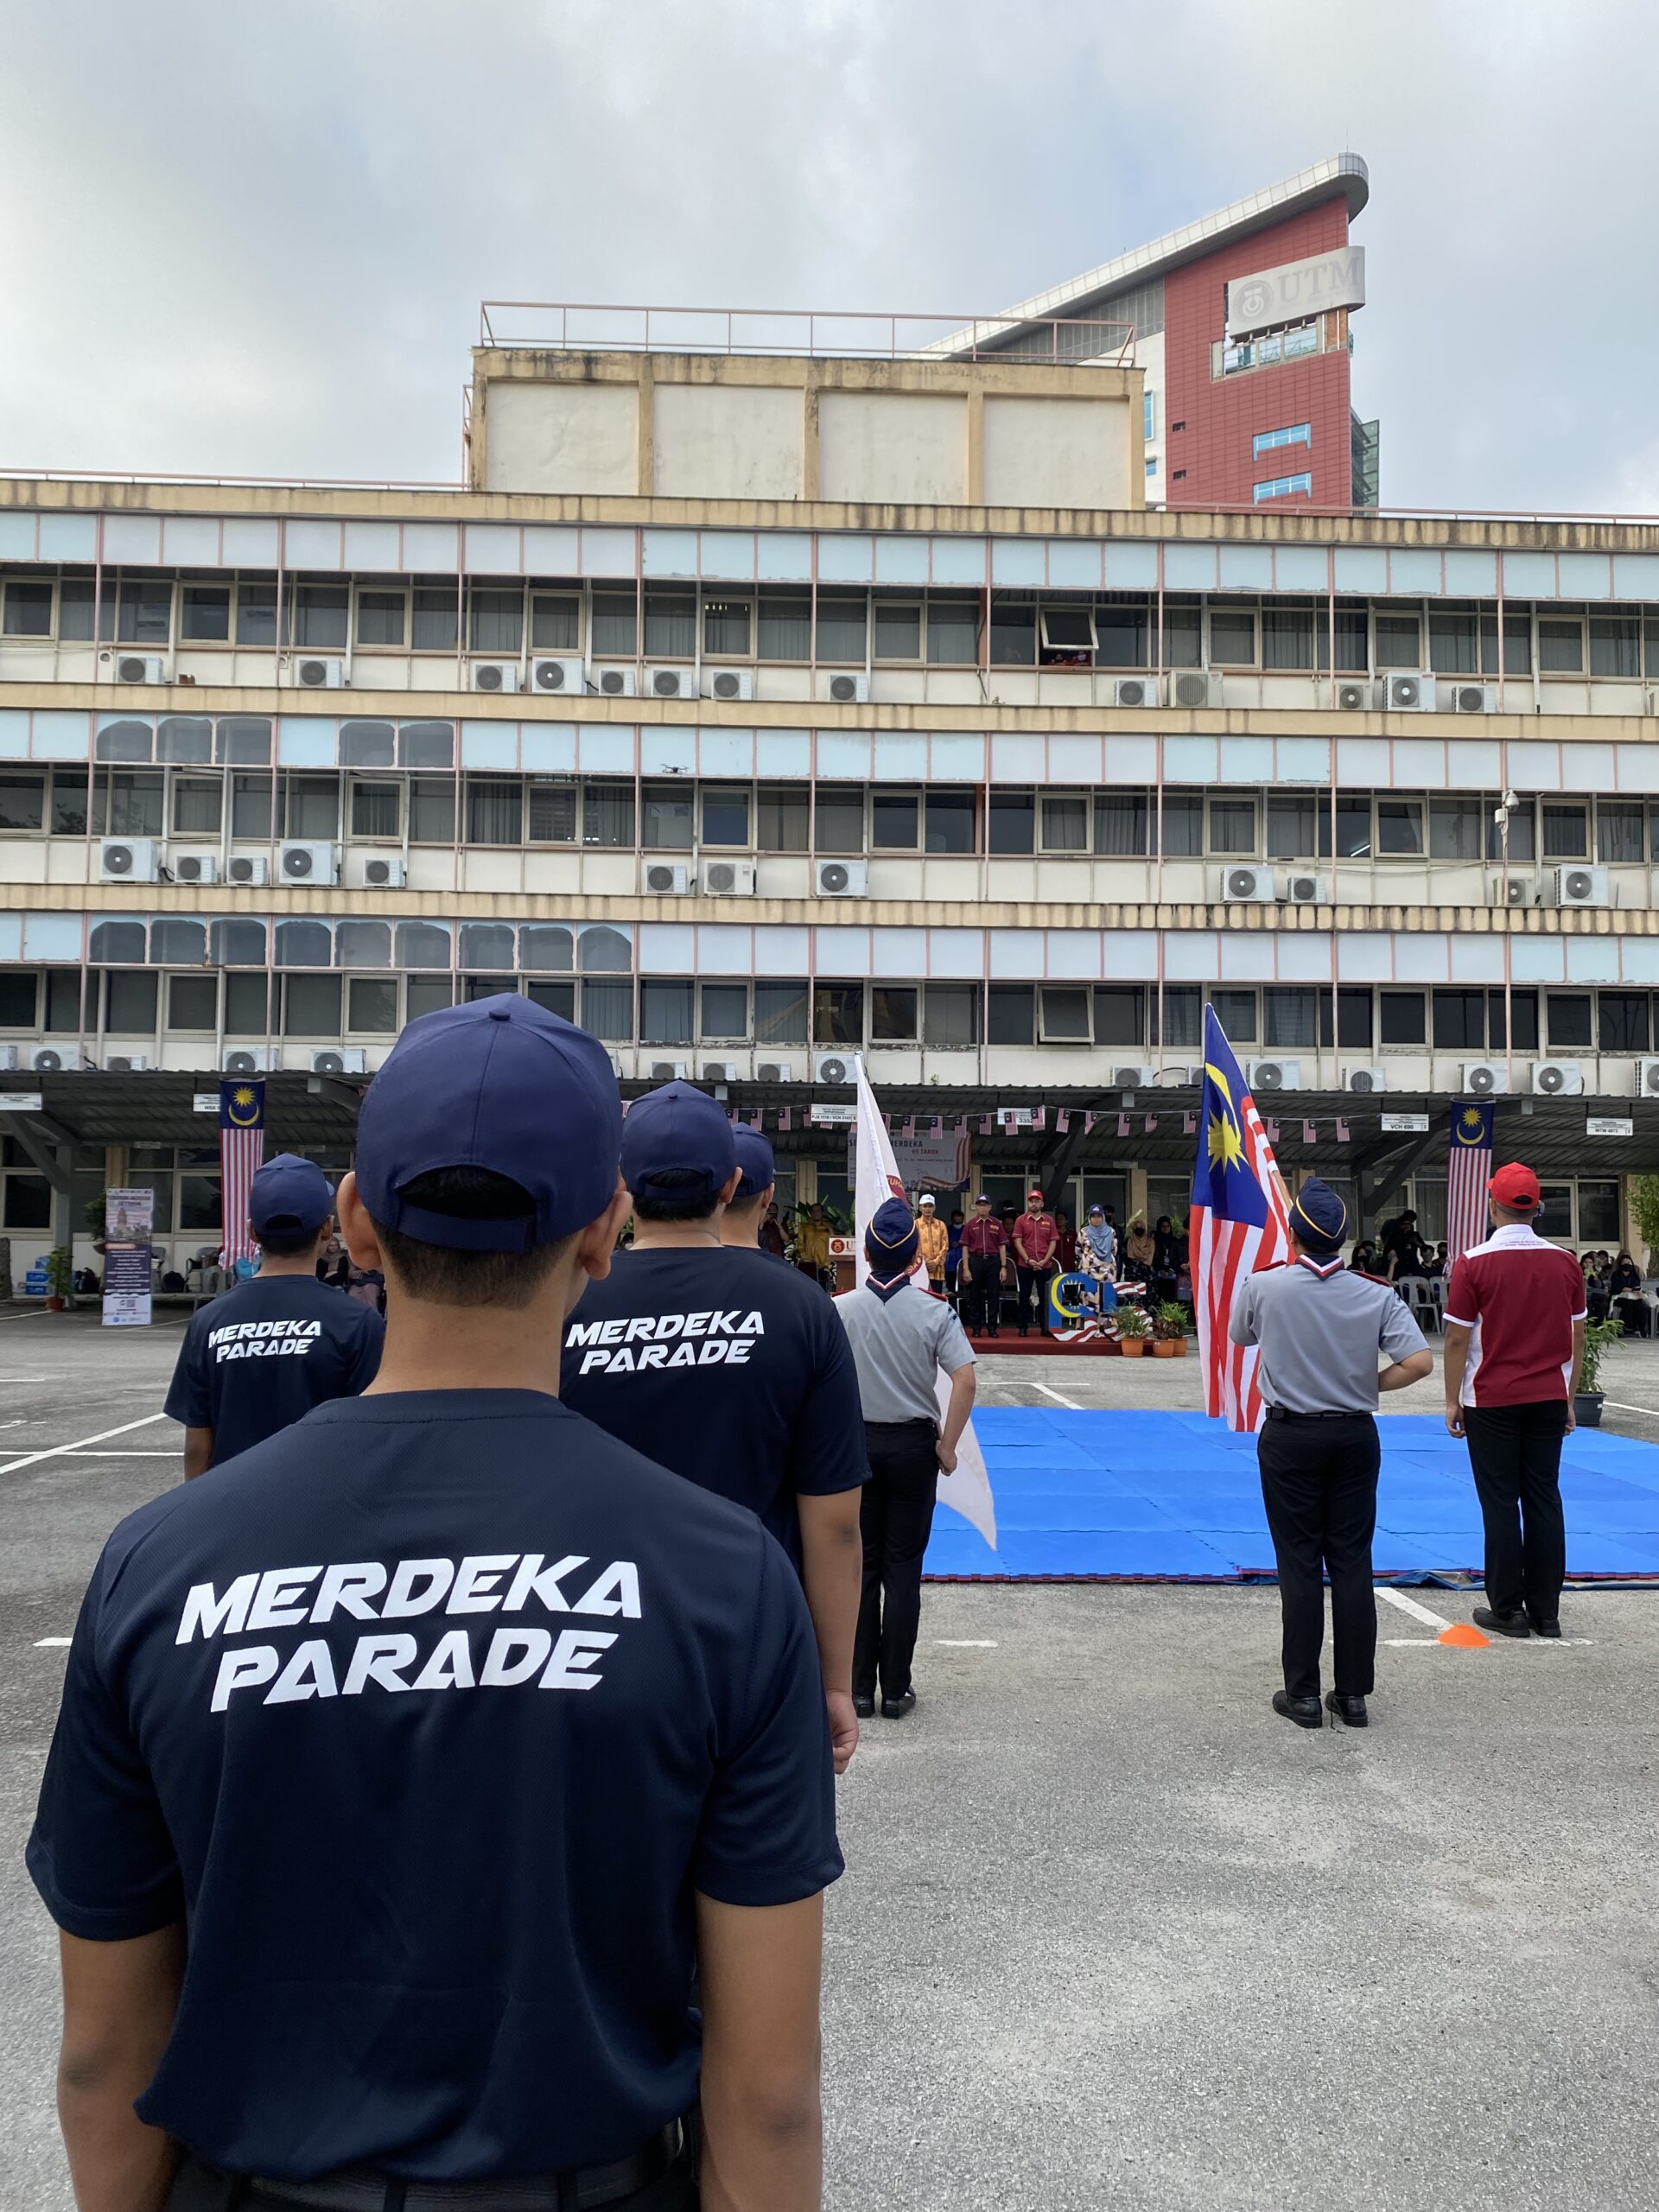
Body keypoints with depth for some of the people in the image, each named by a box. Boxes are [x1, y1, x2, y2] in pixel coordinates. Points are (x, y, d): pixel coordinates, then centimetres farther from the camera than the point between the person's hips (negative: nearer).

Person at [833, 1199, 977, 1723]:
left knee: (859, 1568, 8)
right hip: (913, 1445, -1)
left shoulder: (839, 1310, -5)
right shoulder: (934, 1312, -6)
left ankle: (859, 1688, 12)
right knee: (903, 1570, 5)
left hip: (855, 1444, 1)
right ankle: (896, 1689, 9)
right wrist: (947, 1445, -6)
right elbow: (965, 1380, -15)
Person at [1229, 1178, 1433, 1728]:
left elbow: (1238, 1336, 11)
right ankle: (1354, 1695, 13)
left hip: (1290, 1437, -2)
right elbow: (1421, 1363, -12)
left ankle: (1302, 1695, 8)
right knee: (1353, 1563, 7)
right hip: (1355, 1436, 2)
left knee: (1300, 1564, 4)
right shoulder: (1376, 1296, -6)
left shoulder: (1263, 1286, -9)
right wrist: (1370, 1384, 4)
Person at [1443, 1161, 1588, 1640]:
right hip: (1548, 1401, 3)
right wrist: (1568, 1400, 16)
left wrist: (1452, 1402, 2)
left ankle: (1508, 1611, 7)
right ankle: (1546, 1613, 13)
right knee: (1544, 1501, 8)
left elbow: (1457, 1339, -8)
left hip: (1492, 1402, -3)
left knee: (1501, 1505, 3)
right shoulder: (1566, 1263, 1)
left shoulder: (1474, 1263, -10)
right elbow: (1577, 1338, 7)